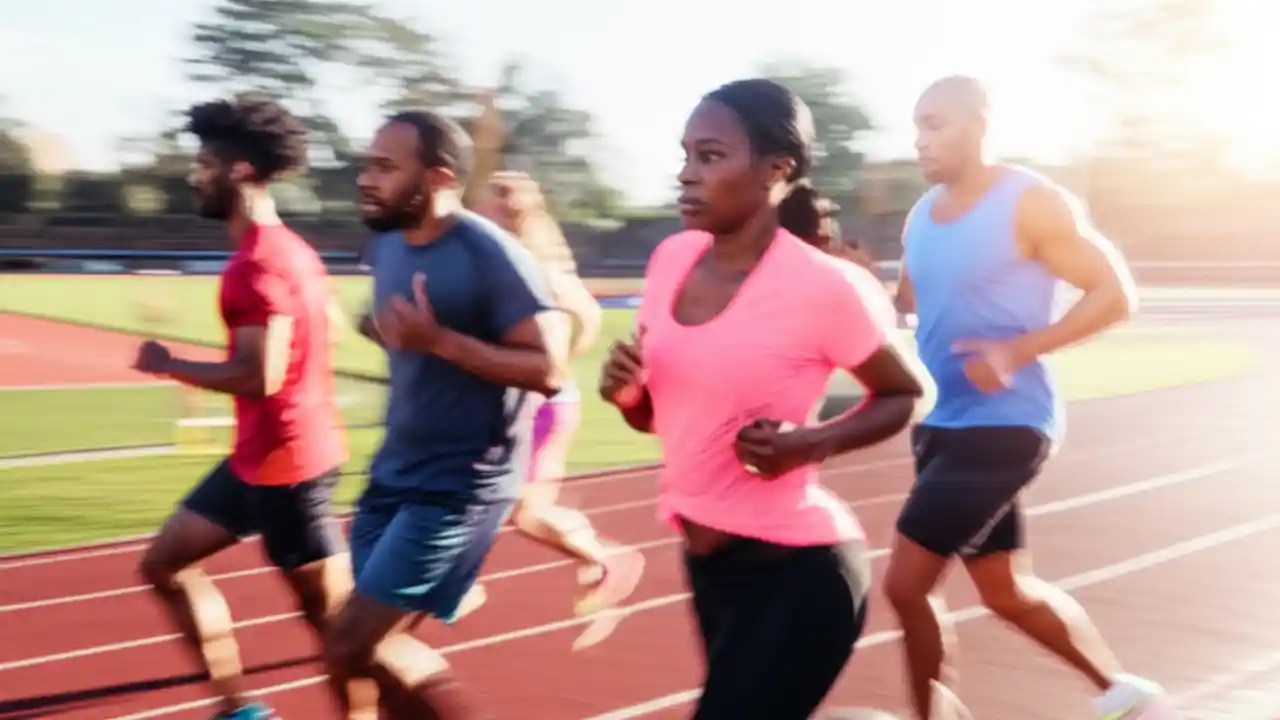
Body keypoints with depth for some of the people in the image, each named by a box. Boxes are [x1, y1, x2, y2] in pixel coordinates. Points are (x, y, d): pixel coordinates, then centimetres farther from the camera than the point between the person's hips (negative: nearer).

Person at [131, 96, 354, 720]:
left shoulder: (259, 263, -21)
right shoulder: (288, 249, 10)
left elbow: (260, 378, -26)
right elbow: (329, 328, 22)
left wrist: (167, 365, -13)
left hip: (284, 461, -10)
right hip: (264, 456, 10)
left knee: (334, 618, 0)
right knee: (164, 563, 16)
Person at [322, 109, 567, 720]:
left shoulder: (490, 254, -19)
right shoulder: (386, 245, 6)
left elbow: (549, 369, -23)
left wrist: (440, 341, -28)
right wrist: (379, 330, 6)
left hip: (460, 484, -9)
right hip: (395, 472, 9)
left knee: (351, 649, -10)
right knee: (371, 643, 14)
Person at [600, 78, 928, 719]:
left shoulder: (821, 286, -18)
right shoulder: (671, 258, 1)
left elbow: (906, 393, -2)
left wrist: (808, 444, -18)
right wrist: (622, 392, -10)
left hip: (797, 572, -7)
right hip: (707, 560, 7)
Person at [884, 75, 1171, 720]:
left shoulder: (1031, 204, -13)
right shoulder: (922, 215, 8)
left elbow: (1116, 294, -13)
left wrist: (1018, 352, -22)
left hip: (1003, 425, -8)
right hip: (942, 425, 8)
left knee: (904, 583, -10)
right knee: (1005, 591, 16)